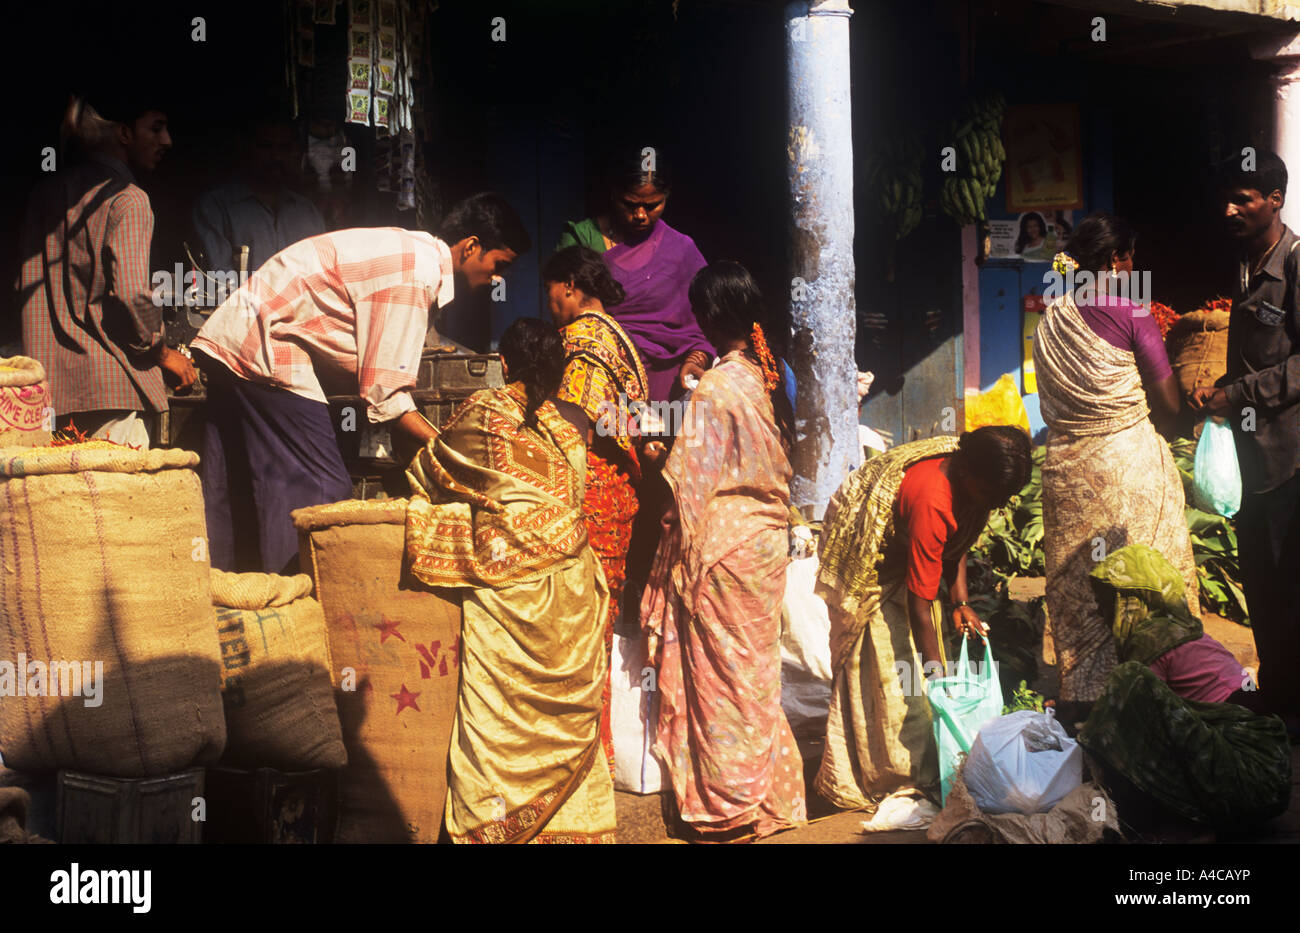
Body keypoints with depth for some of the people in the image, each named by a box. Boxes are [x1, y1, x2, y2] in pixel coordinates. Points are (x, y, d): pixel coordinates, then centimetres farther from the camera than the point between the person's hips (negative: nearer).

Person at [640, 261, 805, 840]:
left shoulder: (714, 390, -19)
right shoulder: (770, 377, 3)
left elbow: (688, 482, -17)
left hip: (725, 544, -7)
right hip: (769, 537, 7)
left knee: (724, 670, 4)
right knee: (757, 668, 15)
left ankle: (729, 806, 13)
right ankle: (772, 796, 24)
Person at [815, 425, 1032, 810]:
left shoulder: (976, 481, -16)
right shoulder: (931, 501, -41)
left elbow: (957, 541, 5)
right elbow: (920, 605, -37)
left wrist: (960, 601, -6)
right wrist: (938, 676, -34)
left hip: (901, 549, 8)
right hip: (865, 557, -8)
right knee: (881, 666, -10)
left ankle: (923, 771, 12)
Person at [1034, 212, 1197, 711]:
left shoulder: (1051, 319, 5)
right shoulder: (1131, 315, -11)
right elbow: (1169, 404, -7)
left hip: (1067, 463, 5)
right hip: (1130, 460, -5)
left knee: (1076, 584, 11)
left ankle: (1081, 692, 17)